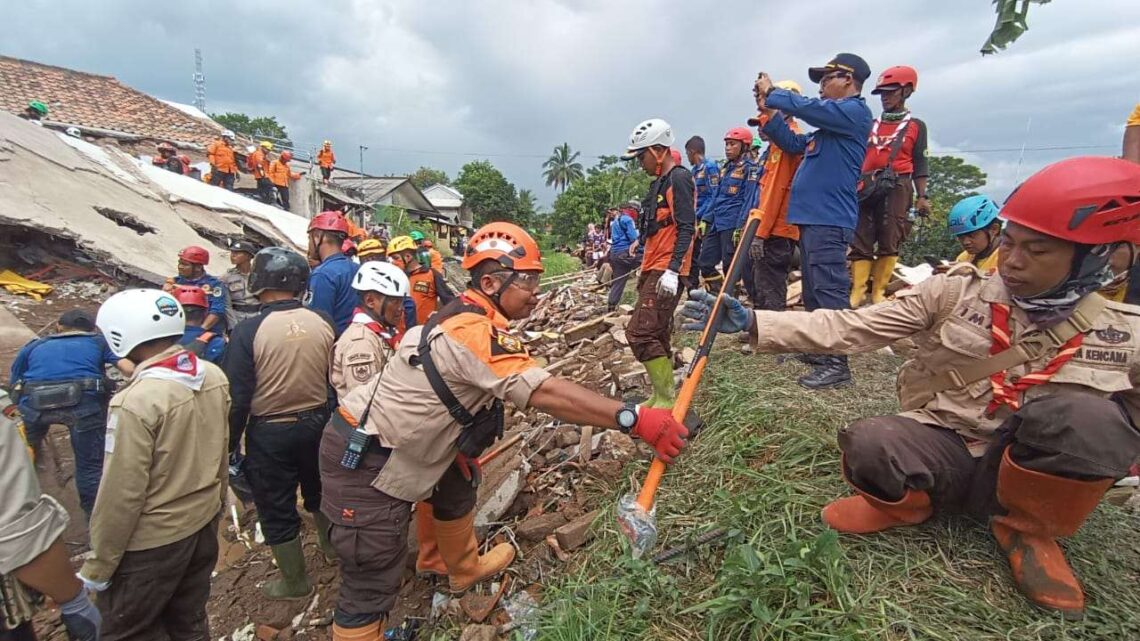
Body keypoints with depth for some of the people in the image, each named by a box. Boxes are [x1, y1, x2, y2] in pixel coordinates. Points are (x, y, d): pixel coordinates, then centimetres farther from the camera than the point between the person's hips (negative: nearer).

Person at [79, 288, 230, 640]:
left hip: (152, 540, -6)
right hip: (204, 521, 6)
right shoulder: (213, 375, -7)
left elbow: (122, 494, -21)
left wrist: (98, 566, -7)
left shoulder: (135, 402, -27)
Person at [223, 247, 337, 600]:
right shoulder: (323, 321, -9)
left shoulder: (248, 331, -20)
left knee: (276, 509, 15)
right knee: (318, 489, 27)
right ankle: (331, 544, 49)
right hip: (316, 422, 4)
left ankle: (294, 581, 30)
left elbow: (237, 397, -15)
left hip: (269, 432, -4)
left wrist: (231, 442, -1)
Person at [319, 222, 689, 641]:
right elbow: (543, 393, -36)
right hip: (364, 462, -10)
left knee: (456, 484, 26)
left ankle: (462, 569, 47)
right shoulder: (472, 331, -26)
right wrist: (636, 419, -37)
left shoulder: (462, 318, 5)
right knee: (373, 585, -3)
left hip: (383, 442, 10)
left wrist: (459, 449, 14)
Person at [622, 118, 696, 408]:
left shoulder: (678, 178, -9)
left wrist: (672, 270, -24)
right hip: (653, 269, 10)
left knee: (640, 333, -14)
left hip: (666, 271, -10)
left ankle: (666, 399, -6)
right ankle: (662, 394, 19)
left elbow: (685, 229, -17)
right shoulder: (659, 182, 20)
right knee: (657, 334, 11)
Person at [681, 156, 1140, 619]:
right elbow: (849, 327, -14)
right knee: (867, 443, -35)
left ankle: (1027, 530, -2)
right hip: (941, 450, 0)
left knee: (1085, 416, -31)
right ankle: (905, 499, 2)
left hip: (1031, 475, 1)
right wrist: (753, 323, -24)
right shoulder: (955, 294, -7)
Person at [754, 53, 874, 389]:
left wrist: (771, 92, 1)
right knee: (813, 290, 15)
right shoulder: (831, 123, 22)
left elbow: (805, 107, -15)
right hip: (813, 216, 10)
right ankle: (819, 350, 25)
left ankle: (837, 364, -8)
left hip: (829, 219, -10)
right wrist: (768, 114, 15)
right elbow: (794, 144, 24)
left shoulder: (854, 111, -5)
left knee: (829, 291, -11)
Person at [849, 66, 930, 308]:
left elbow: (920, 165, 7)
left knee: (889, 242, -5)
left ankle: (878, 292, -1)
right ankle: (857, 291, -4)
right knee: (860, 241, -5)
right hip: (867, 187, 3)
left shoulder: (916, 126, 11)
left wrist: (921, 196, -3)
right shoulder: (870, 125, 20)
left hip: (897, 188, -2)